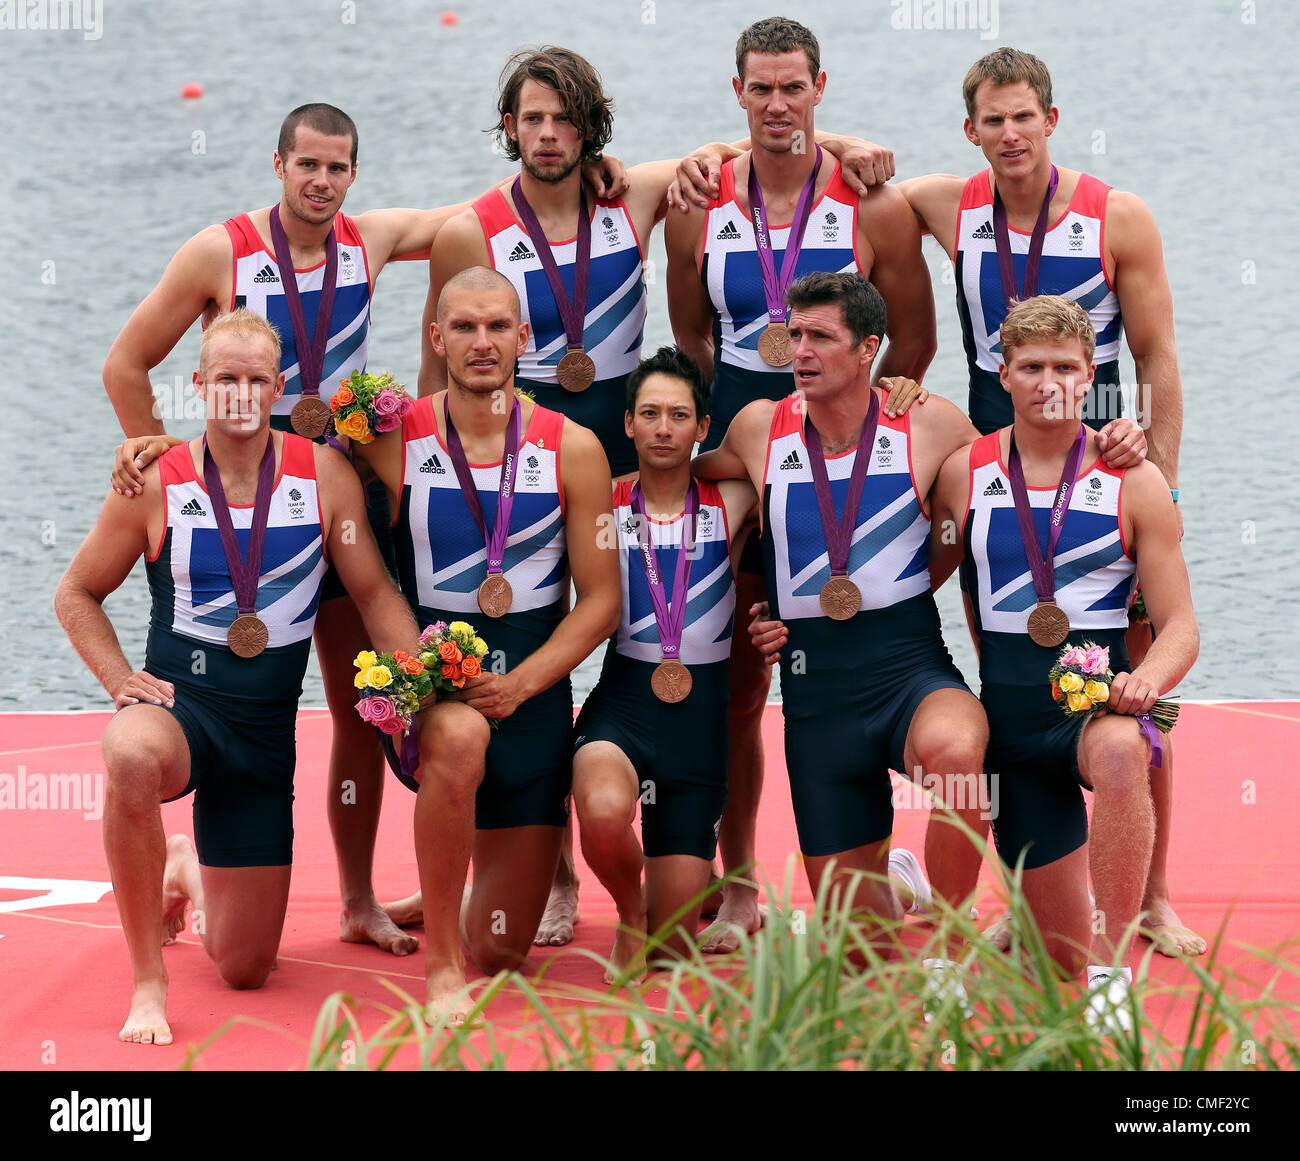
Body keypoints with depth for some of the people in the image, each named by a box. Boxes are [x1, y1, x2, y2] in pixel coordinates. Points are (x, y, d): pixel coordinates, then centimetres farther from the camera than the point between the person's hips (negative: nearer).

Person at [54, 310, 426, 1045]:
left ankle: (191, 872, 43)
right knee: (132, 756, -43)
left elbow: (374, 592, 4)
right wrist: (121, 682, -7)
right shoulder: (156, 486, -6)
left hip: (266, 732, 2)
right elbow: (77, 595, 7)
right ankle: (149, 981, -28)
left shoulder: (325, 475, -3)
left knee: (245, 970, 4)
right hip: (178, 703, -2)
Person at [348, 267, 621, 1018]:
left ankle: (443, 902, 43)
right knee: (460, 744, -42)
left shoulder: (572, 450, -1)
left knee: (504, 957, 4)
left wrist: (519, 683, -15)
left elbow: (601, 600, -1)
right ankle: (440, 961, -25)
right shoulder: (393, 441, -3)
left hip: (533, 690, 2)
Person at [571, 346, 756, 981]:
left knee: (671, 947, 0)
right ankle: (630, 915, -4)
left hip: (701, 714, 1)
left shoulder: (729, 503, 2)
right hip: (621, 701, -1)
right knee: (604, 812, -38)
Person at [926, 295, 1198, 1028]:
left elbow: (1180, 624, -3)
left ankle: (1114, 975, -37)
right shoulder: (964, 475, 5)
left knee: (1119, 753, -42)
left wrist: (1146, 682, -21)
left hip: (1099, 699, -2)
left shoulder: (1134, 484, 0)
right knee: (1061, 958, 3)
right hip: (1011, 713, 2)